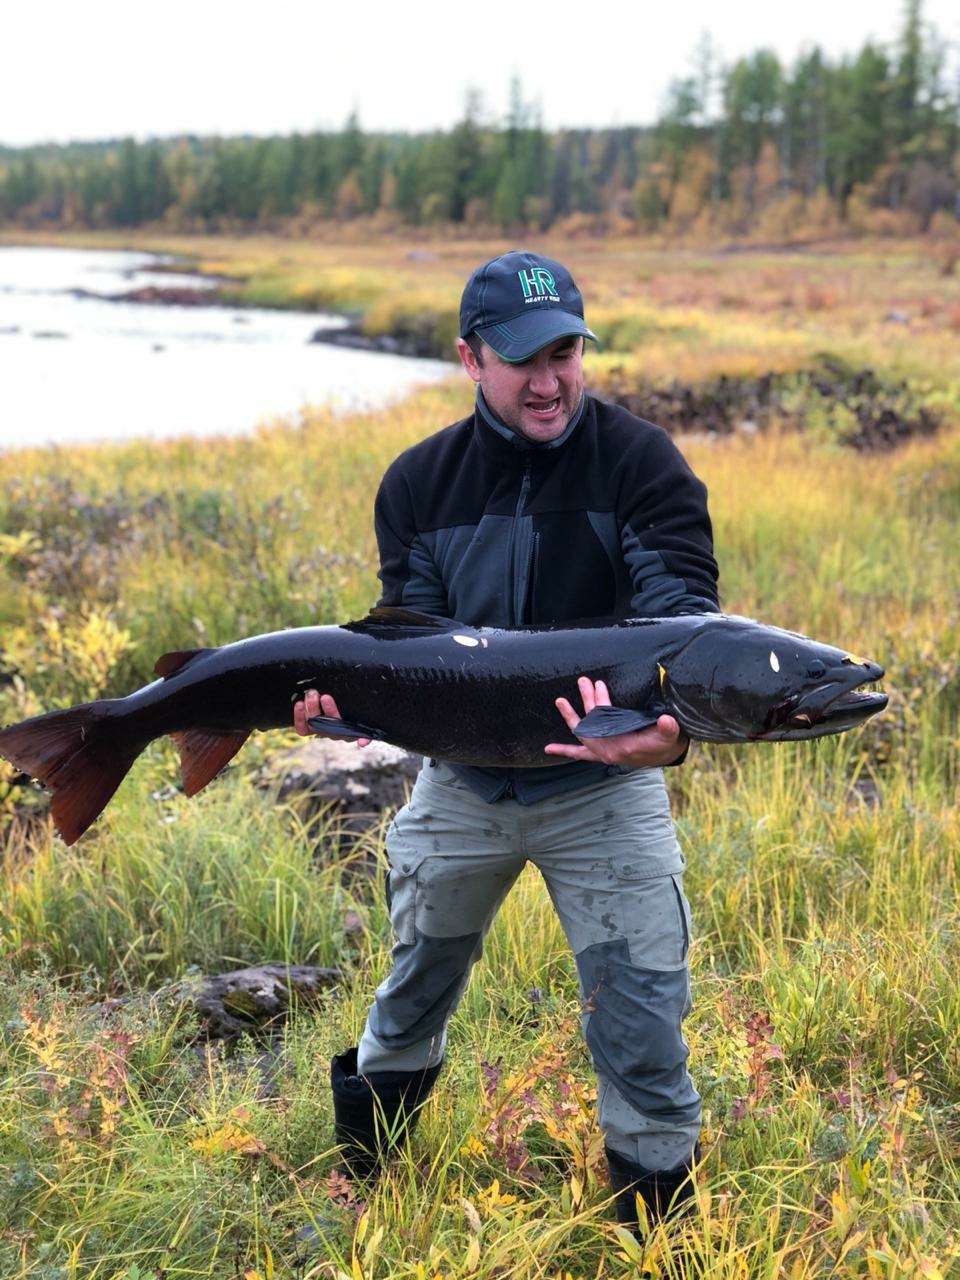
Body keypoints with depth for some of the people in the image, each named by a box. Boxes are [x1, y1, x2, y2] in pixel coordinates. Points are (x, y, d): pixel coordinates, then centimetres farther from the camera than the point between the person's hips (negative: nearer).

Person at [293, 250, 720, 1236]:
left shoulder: (640, 462, -13)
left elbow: (680, 609, -24)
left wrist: (669, 725, -44)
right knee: (415, 990, 20)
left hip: (604, 786, -3)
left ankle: (656, 1218, 21)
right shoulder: (419, 483, -3)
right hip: (461, 782, 3)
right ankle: (358, 1176, 45)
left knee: (640, 1025, -2)